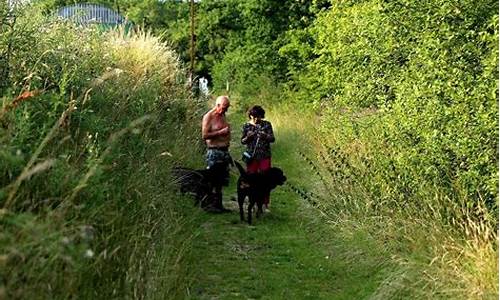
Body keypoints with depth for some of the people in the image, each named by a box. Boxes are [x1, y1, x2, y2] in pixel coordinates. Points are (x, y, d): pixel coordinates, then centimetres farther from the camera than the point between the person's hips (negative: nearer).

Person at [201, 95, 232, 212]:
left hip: (225, 151, 8)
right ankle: (210, 205, -3)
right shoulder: (208, 117, -9)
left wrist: (228, 133, 14)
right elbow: (204, 135, -17)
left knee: (221, 180, 10)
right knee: (212, 180, -8)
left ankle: (218, 204, 15)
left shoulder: (223, 116, 16)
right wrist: (221, 132, -17)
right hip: (214, 151, -8)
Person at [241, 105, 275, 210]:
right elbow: (242, 141, 7)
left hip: (265, 156, 0)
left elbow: (272, 139, -1)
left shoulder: (267, 124, 2)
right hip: (251, 157, 0)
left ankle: (265, 203, 11)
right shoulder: (246, 126, 3)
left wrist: (265, 136, -22)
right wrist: (248, 137, -15)